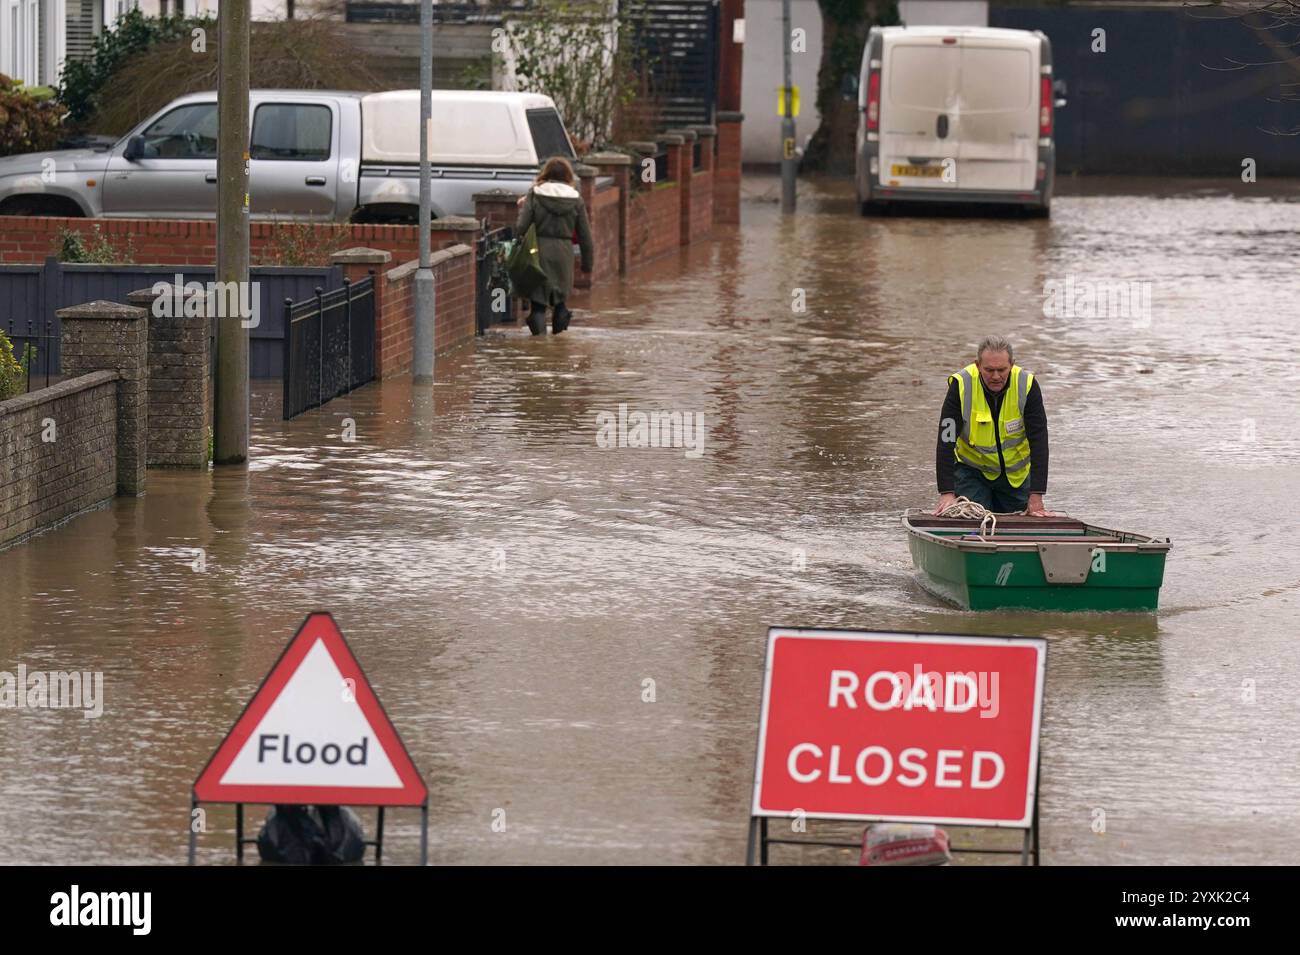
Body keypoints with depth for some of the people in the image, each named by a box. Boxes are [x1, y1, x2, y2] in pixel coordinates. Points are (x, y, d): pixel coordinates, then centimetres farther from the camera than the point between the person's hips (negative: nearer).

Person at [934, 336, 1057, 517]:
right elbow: (946, 442, -24)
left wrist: (1036, 497, -27)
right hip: (972, 469, -1)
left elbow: (1038, 442, -21)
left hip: (1016, 473, 2)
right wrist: (947, 494, -32)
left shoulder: (1027, 386, -21)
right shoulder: (961, 385, -24)